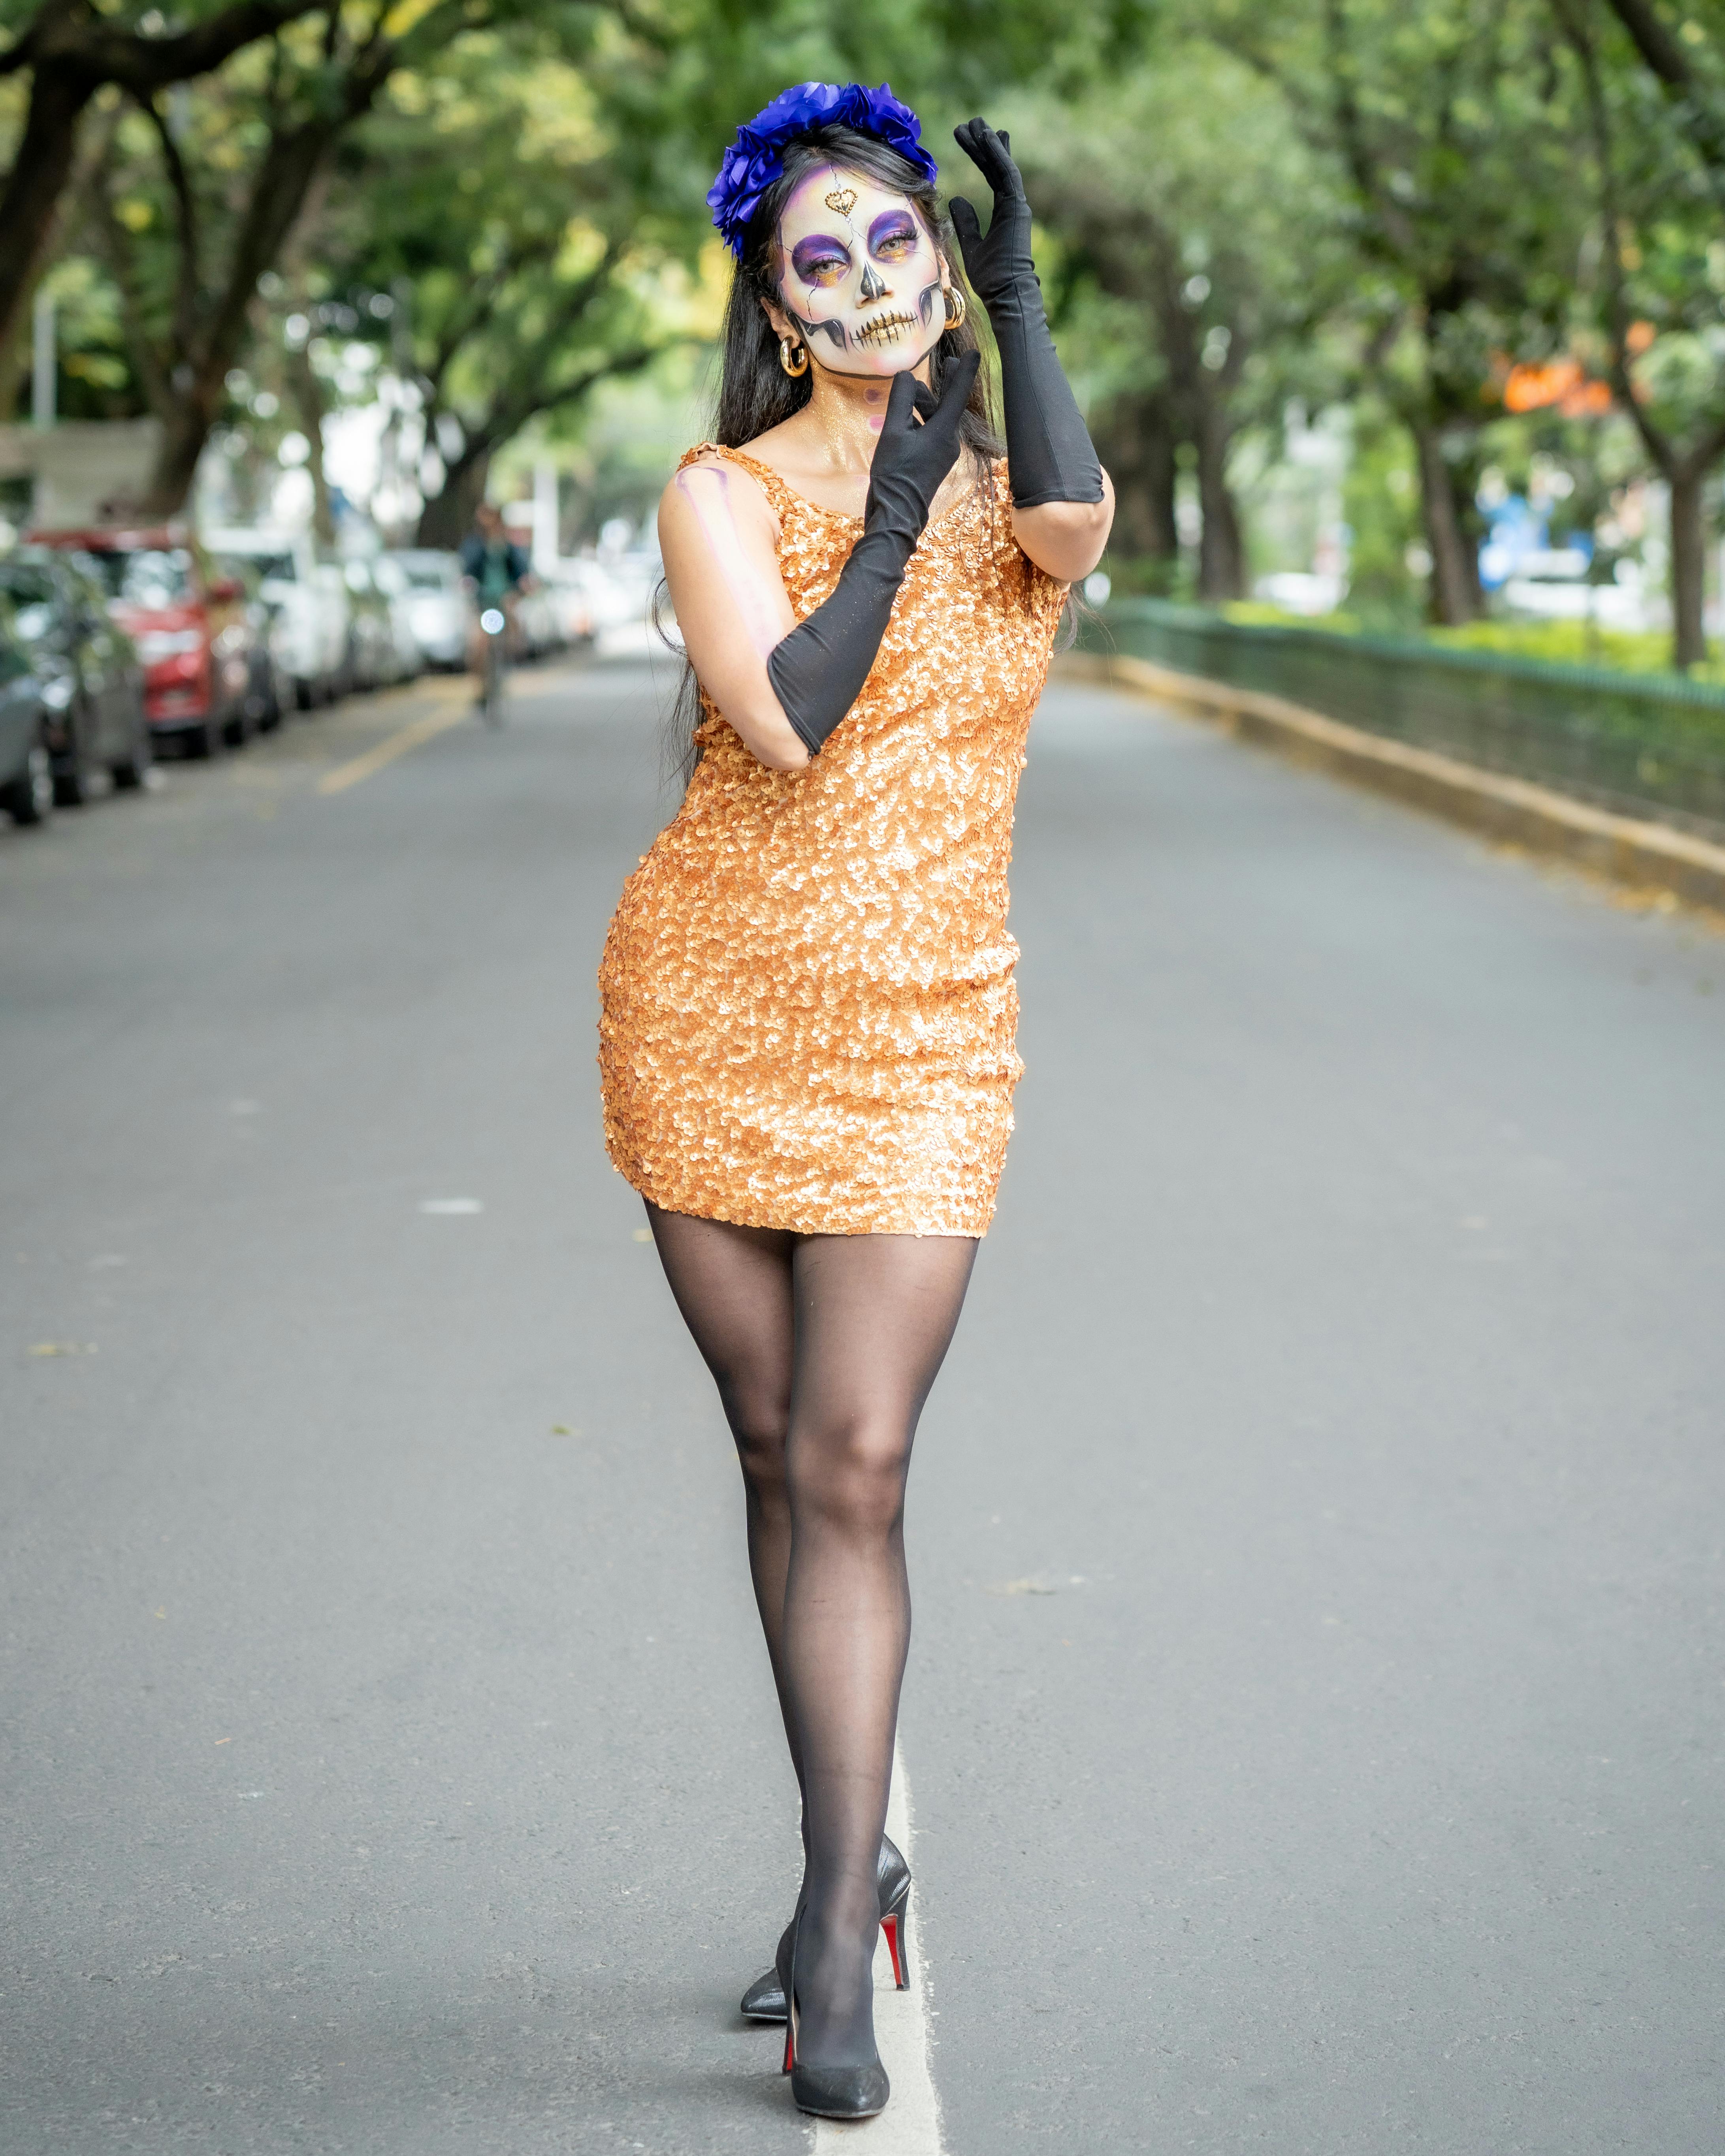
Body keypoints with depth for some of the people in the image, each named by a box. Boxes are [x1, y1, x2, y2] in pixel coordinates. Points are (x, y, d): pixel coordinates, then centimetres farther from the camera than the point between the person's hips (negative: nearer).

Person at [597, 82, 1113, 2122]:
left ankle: (839, 1935, -4)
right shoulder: (722, 492, -1)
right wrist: (893, 512, -10)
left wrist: (1018, 286, -11)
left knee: (854, 1467, -9)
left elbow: (1073, 523, -20)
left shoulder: (1007, 490, 6)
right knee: (777, 1453, 9)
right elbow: (785, 722, -16)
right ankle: (851, 1858, 24)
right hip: (708, 1007, 1)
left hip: (920, 1033, 0)